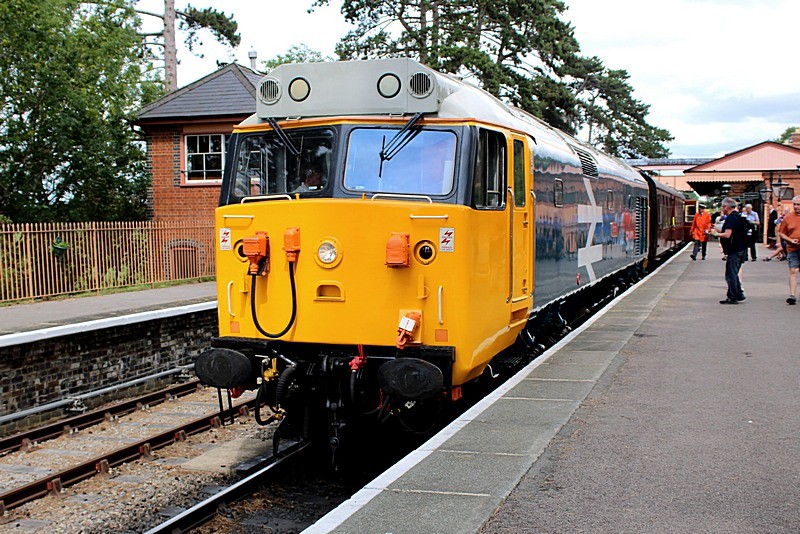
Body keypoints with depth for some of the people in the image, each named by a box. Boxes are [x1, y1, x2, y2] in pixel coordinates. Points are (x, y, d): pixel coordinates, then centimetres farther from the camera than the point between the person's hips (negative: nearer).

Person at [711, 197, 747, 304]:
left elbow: (727, 235, -26)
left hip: (734, 251, -10)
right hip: (741, 249, 10)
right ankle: (740, 294, 21)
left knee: (731, 275, -3)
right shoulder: (738, 217, 14)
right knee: (734, 274, 19)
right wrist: (719, 231, 16)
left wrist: (717, 234, -10)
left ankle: (732, 298, -1)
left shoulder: (731, 218, -17)